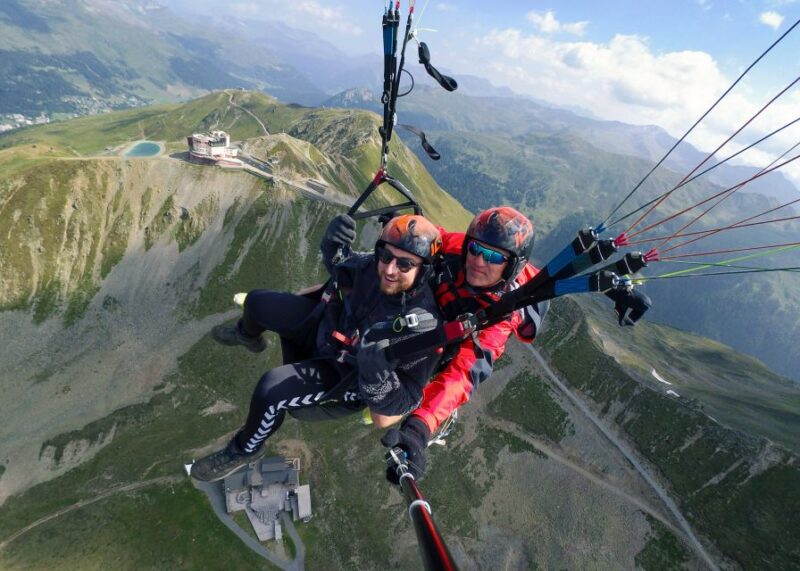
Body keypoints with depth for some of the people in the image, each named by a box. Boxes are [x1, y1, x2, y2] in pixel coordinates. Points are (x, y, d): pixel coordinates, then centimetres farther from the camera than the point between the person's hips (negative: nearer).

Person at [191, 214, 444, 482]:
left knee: (271, 390, -28)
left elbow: (406, 400, -29)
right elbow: (338, 268, 2)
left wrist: (377, 373, -49)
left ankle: (243, 450, 10)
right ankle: (246, 335, 53)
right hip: (324, 324, 6)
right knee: (258, 301, 11)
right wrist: (332, 244, -20)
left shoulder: (420, 329, -35)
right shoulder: (371, 266, -21)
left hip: (347, 376, -6)